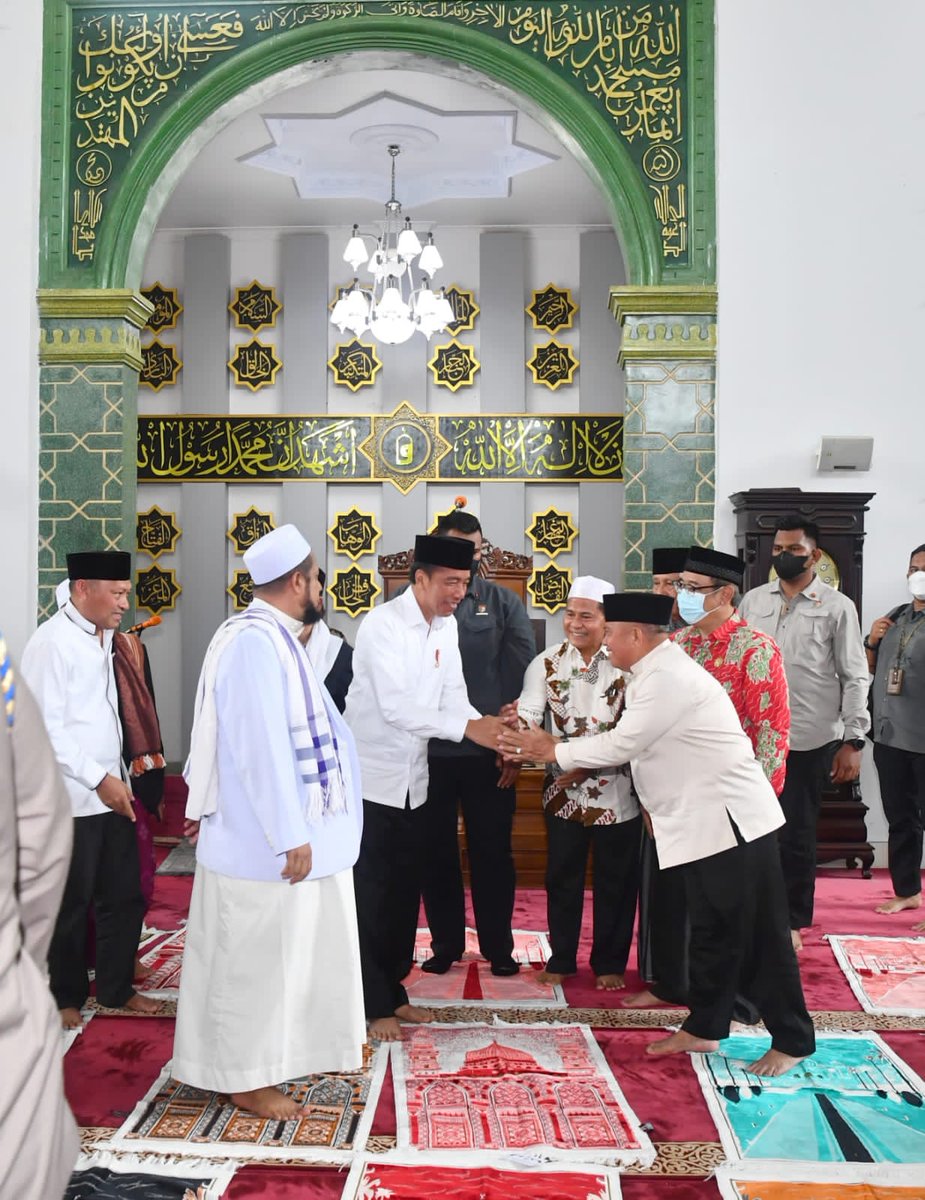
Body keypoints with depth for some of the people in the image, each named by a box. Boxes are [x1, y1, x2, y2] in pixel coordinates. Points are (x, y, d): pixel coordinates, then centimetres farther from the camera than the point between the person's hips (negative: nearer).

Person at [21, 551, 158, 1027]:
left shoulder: (105, 637, 9)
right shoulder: (51, 642, -15)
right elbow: (47, 729, -19)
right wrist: (99, 779, -19)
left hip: (110, 791, 7)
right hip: (72, 800, -7)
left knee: (125, 896, 14)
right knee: (70, 906, 9)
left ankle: (116, 988, 30)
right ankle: (67, 996, 28)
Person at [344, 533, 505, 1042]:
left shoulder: (446, 627, 6)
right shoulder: (382, 624, -18)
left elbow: (452, 695, 0)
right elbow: (396, 705, -28)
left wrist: (491, 728, -19)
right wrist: (467, 727, -33)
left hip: (413, 779, 7)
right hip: (372, 778, -7)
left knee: (404, 892, 14)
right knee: (371, 895, 1)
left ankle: (392, 990, 29)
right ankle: (373, 1005, 14)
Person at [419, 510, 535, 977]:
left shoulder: (505, 603, 3)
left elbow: (523, 676, -2)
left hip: (489, 752, 0)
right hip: (428, 750, 0)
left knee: (492, 852, 10)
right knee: (436, 852, 12)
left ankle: (498, 946, 26)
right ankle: (445, 943, 29)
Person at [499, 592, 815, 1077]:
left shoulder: (669, 677, -21)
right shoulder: (653, 674, 12)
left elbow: (622, 744, -19)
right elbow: (627, 743, 12)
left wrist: (554, 751, -8)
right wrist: (554, 746, 6)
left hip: (732, 820, -10)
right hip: (703, 823, 10)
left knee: (758, 934, 2)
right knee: (710, 932, 18)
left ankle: (792, 1040, 16)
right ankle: (704, 1028, 30)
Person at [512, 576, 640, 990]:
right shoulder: (547, 663, -2)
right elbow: (528, 712, -14)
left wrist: (586, 765, -22)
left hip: (616, 792, -2)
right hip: (563, 790, 2)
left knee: (615, 882, 12)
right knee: (562, 877, 15)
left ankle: (609, 963, 30)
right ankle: (561, 959, 33)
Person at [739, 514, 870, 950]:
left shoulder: (837, 608, -2)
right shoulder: (752, 600, 8)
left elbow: (854, 678, -2)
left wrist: (852, 741, -7)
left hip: (810, 740, -3)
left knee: (796, 835, 6)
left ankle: (792, 922, 23)